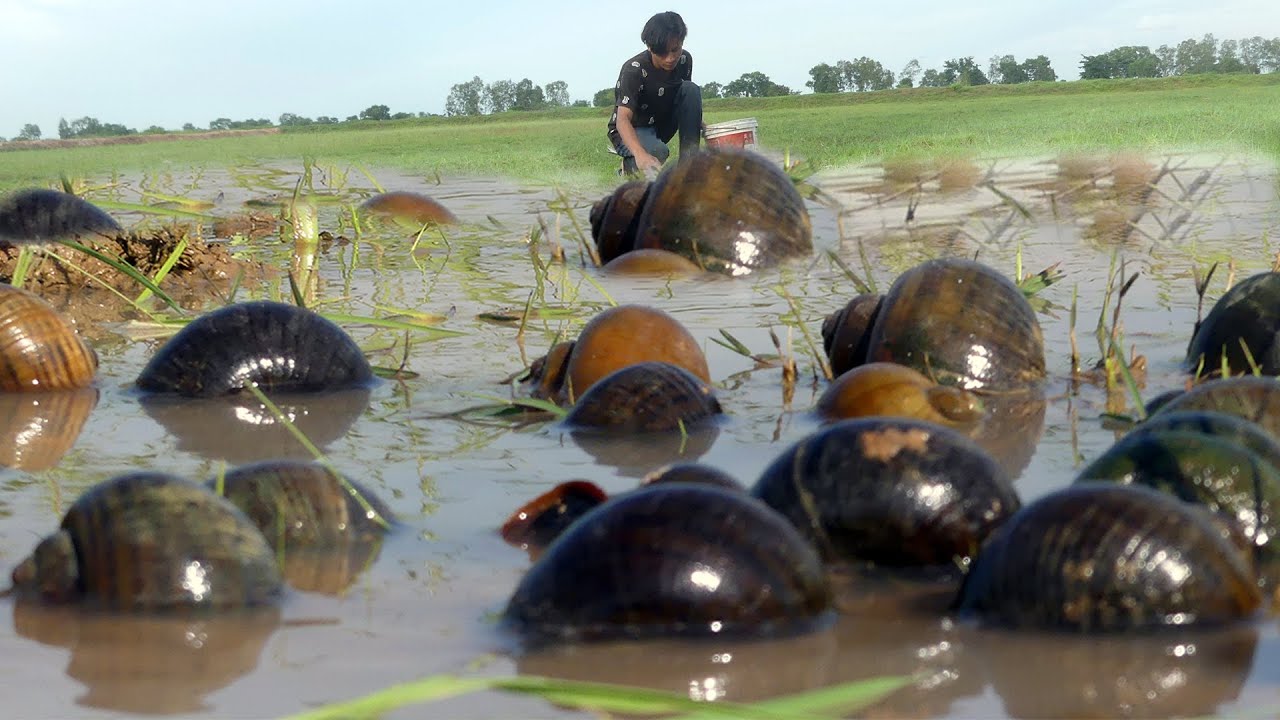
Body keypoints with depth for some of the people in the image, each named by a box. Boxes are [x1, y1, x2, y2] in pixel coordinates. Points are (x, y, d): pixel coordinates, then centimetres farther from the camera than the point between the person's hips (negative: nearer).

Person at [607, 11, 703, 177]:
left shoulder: (684, 60, -10)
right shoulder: (634, 70, -29)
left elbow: (687, 99, 11)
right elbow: (623, 118, -40)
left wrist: (697, 123, -10)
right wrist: (640, 154, -59)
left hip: (661, 125, 6)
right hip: (630, 132, -6)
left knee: (691, 89, -19)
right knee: (658, 152, -39)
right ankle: (631, 163, -4)